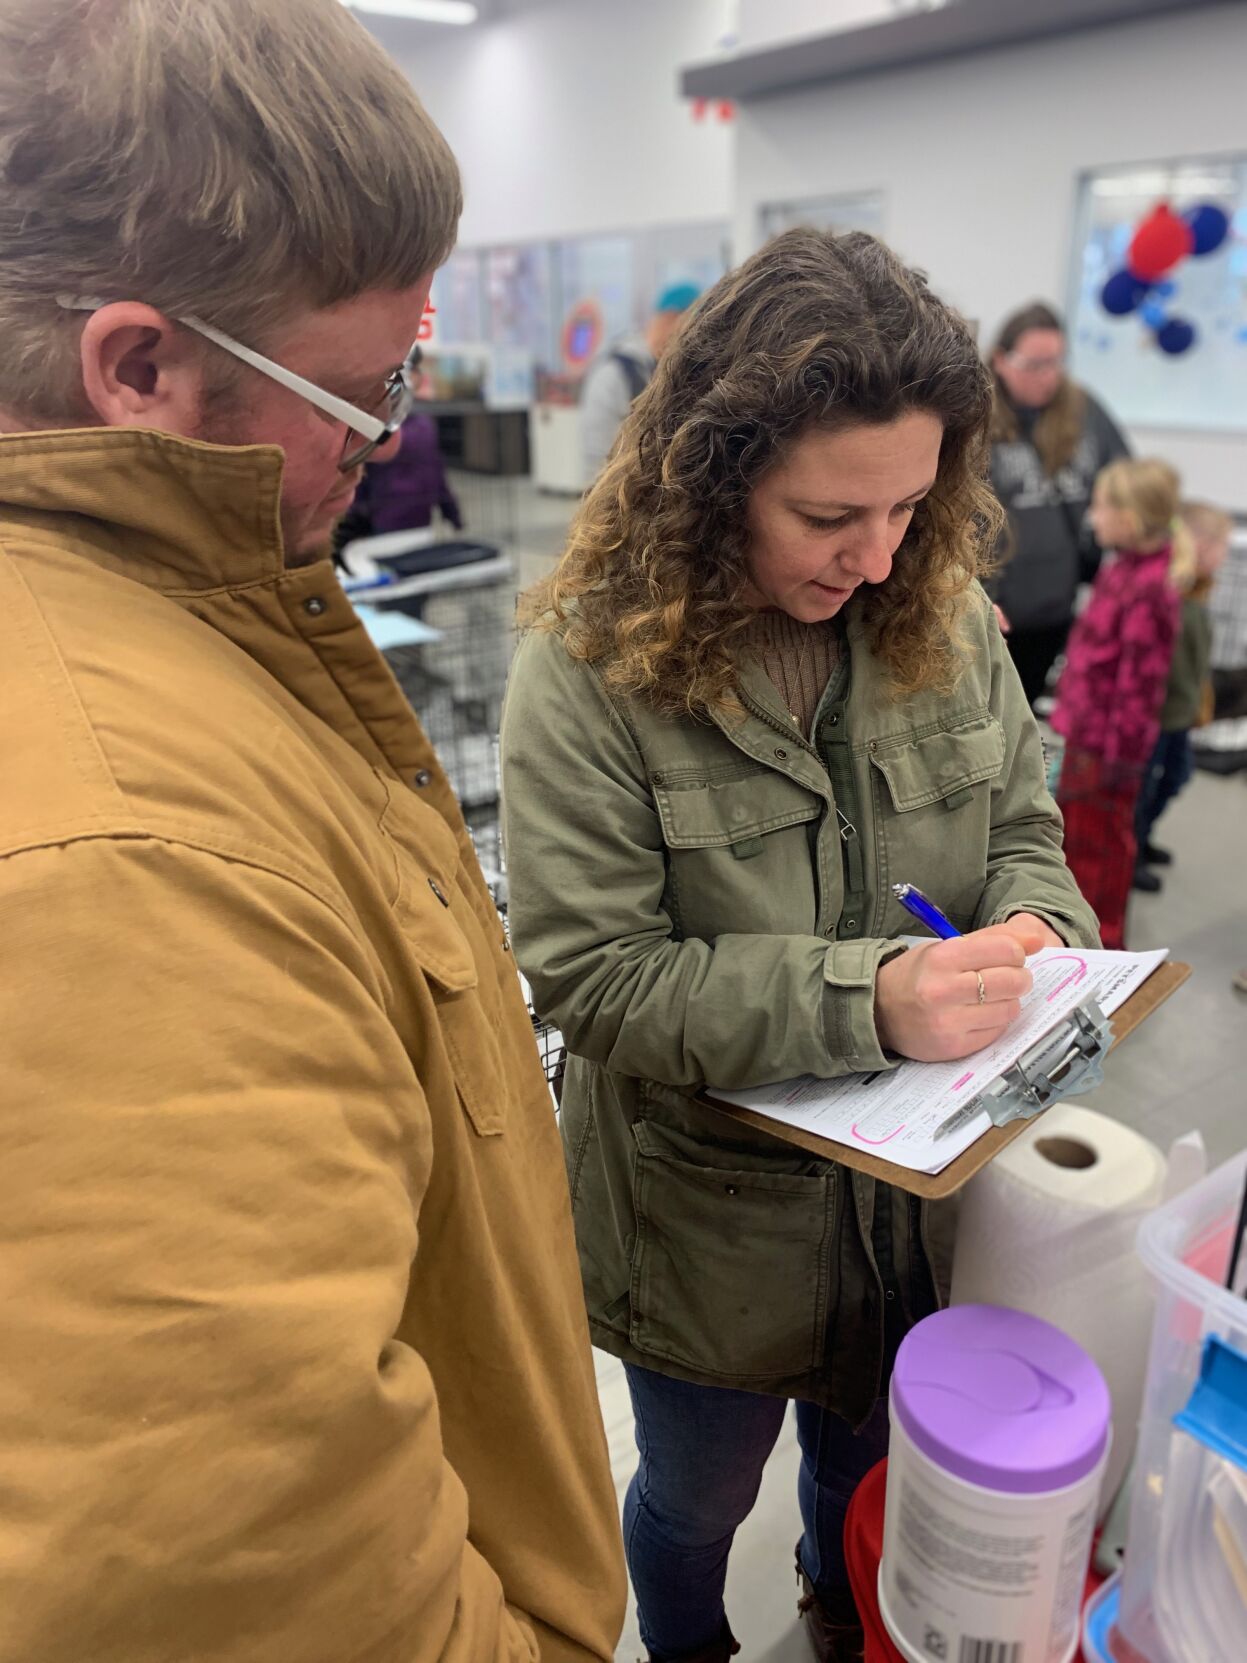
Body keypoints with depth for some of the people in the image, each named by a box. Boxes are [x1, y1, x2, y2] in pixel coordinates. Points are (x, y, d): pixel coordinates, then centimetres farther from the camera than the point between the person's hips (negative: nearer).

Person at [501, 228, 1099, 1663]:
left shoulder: (948, 622, -8)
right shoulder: (589, 669, -23)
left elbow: (1024, 827, 3)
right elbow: (592, 975, -25)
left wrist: (1035, 926, -20)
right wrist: (863, 997, -35)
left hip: (914, 1197, 5)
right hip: (705, 1213, -4)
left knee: (866, 1459, 32)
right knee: (698, 1497, 25)